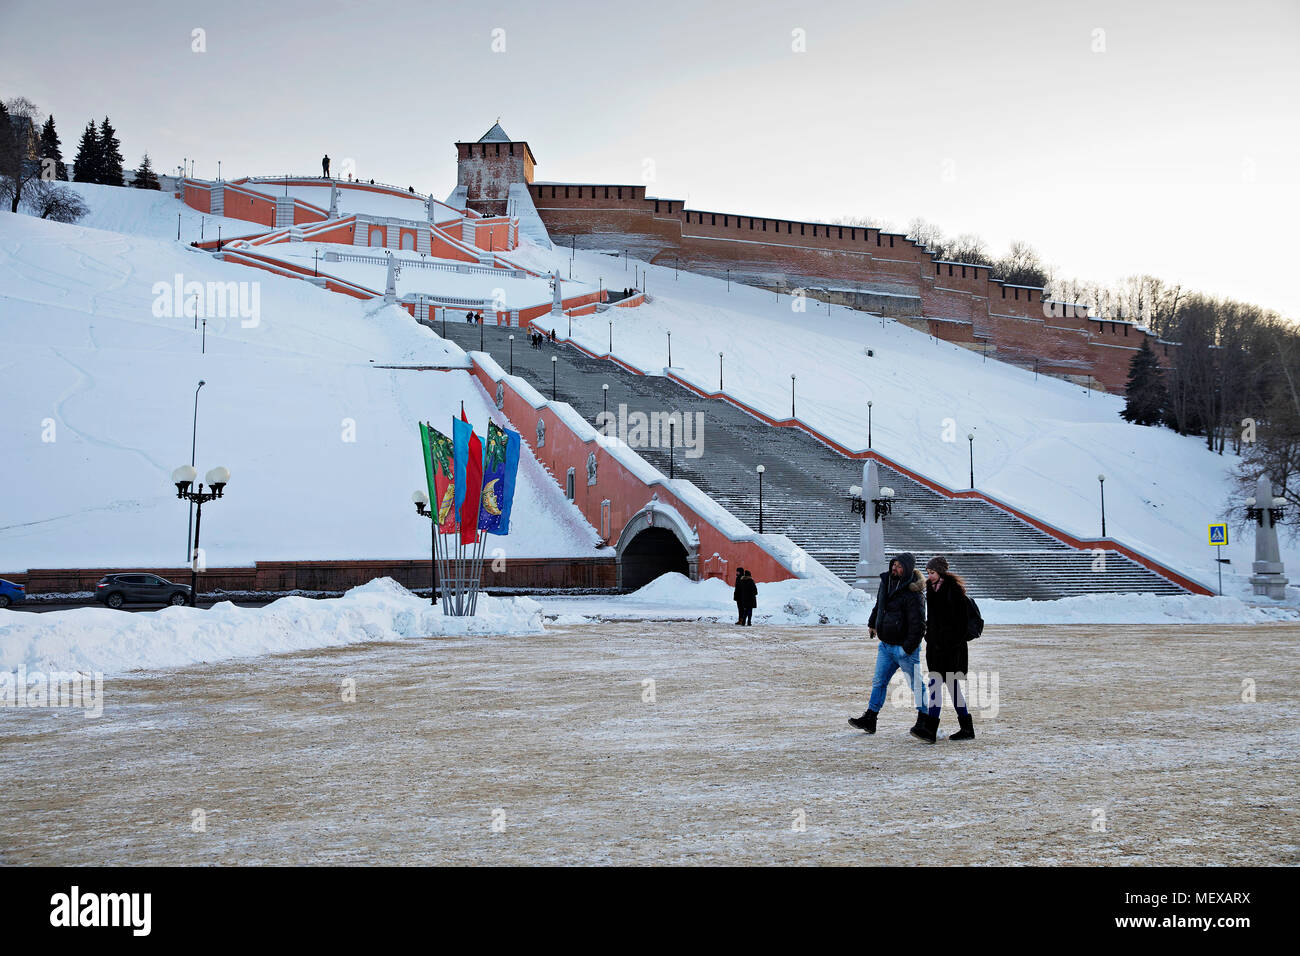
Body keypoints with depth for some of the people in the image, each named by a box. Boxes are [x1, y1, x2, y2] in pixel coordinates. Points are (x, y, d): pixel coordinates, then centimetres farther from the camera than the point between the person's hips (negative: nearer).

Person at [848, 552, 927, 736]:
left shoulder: (912, 594, -19)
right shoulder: (886, 581, 5)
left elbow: (918, 624, -21)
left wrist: (908, 647, -22)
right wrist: (872, 623, 29)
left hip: (905, 647, -8)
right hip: (885, 645, 8)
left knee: (916, 684, 4)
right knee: (879, 681, 8)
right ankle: (870, 719, 12)